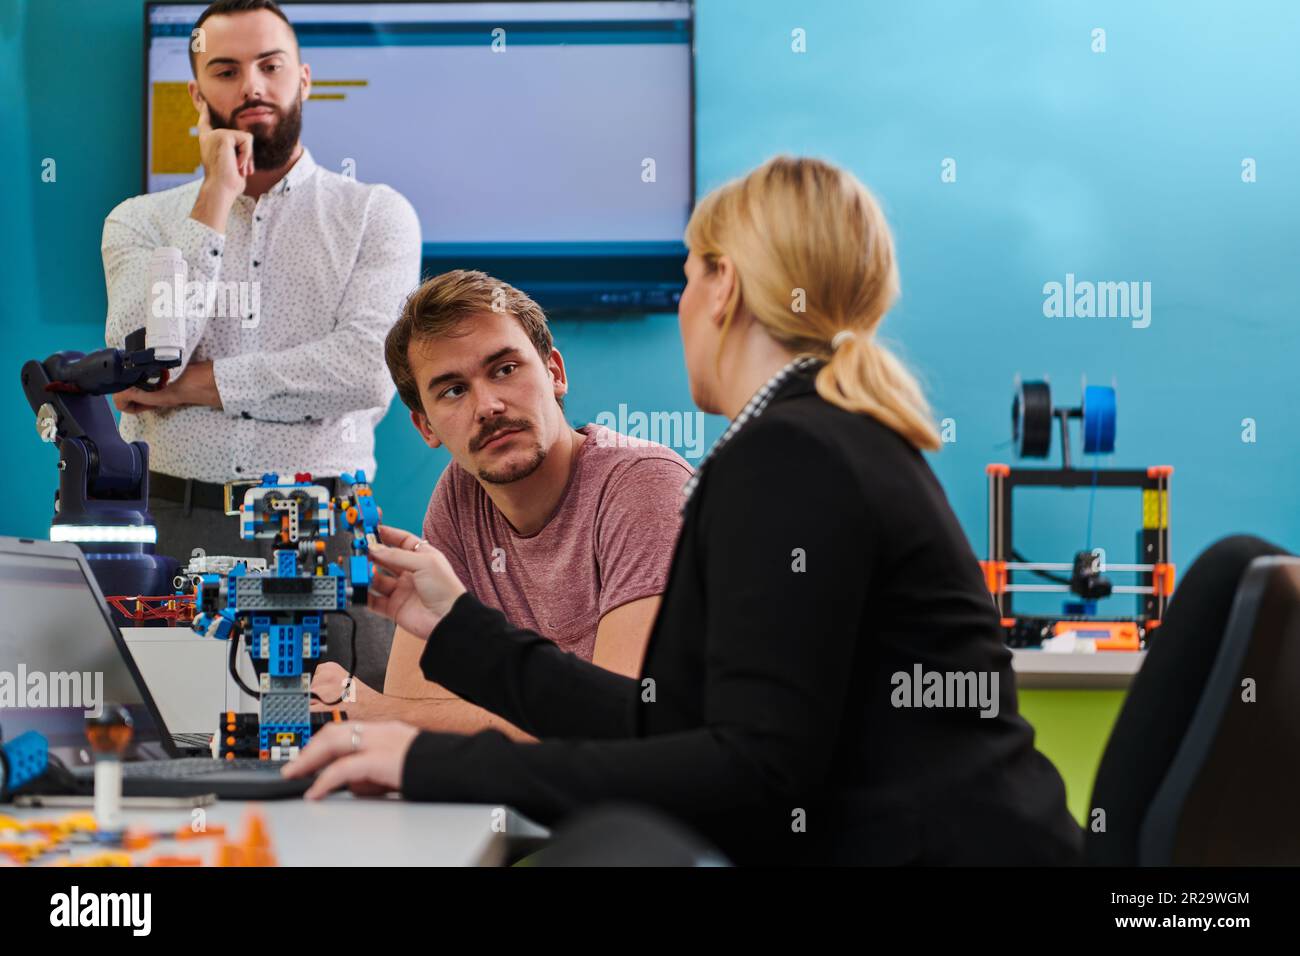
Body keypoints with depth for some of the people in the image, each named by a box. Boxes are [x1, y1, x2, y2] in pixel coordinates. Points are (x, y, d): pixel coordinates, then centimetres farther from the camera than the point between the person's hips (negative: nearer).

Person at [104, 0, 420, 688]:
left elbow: (367, 371, -10)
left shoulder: (375, 215, 5)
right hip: (184, 527, 1)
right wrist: (215, 201, -6)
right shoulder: (140, 223, 10)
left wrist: (194, 385, -6)